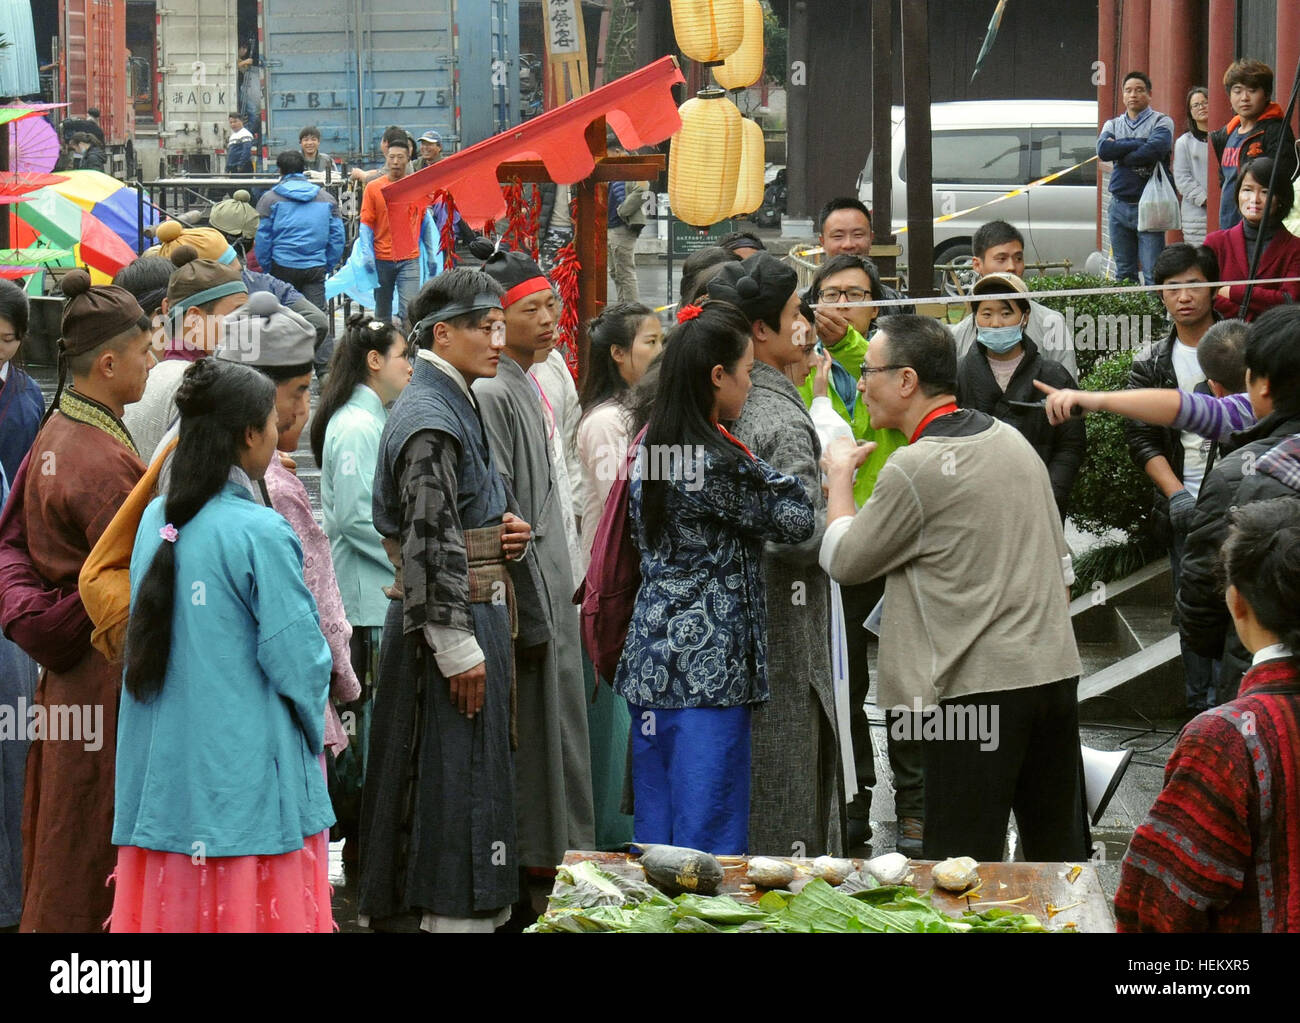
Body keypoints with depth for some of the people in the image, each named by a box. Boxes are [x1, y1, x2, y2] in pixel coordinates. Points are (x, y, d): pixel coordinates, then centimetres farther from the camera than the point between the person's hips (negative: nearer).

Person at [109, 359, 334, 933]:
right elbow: (298, 657, -13)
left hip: (162, 760, 6)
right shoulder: (260, 533, -15)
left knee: (171, 900, 9)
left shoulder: (156, 519, 5)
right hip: (246, 771, -6)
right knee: (248, 905, 0)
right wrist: (311, 717, 6)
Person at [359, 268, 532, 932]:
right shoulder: (429, 420, -16)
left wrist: (505, 535, 4)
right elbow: (429, 543, -21)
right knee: (458, 772, -6)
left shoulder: (452, 405, 16)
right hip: (451, 621, -10)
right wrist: (460, 648, -21)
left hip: (473, 613, 10)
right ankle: (460, 910, -2)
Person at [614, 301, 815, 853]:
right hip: (707, 672, -9)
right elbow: (796, 519, -8)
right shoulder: (717, 461, -17)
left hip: (650, 661, 9)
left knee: (656, 836, 14)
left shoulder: (652, 447, 9)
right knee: (708, 842, -3)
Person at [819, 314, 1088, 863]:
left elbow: (843, 560, -1)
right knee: (1059, 851, 14)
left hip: (978, 684, -8)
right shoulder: (1011, 439, 11)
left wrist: (839, 476, 14)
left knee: (964, 862, -2)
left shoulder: (915, 469, -13)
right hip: (1055, 668, 8)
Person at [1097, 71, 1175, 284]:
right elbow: (1103, 149, -6)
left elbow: (1156, 150, -18)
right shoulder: (1113, 124, 15)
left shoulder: (1161, 121, 2)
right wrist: (1139, 143, -10)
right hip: (1119, 206, 5)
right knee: (1124, 273, 10)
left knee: (1153, 274, -9)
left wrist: (1120, 153, -7)